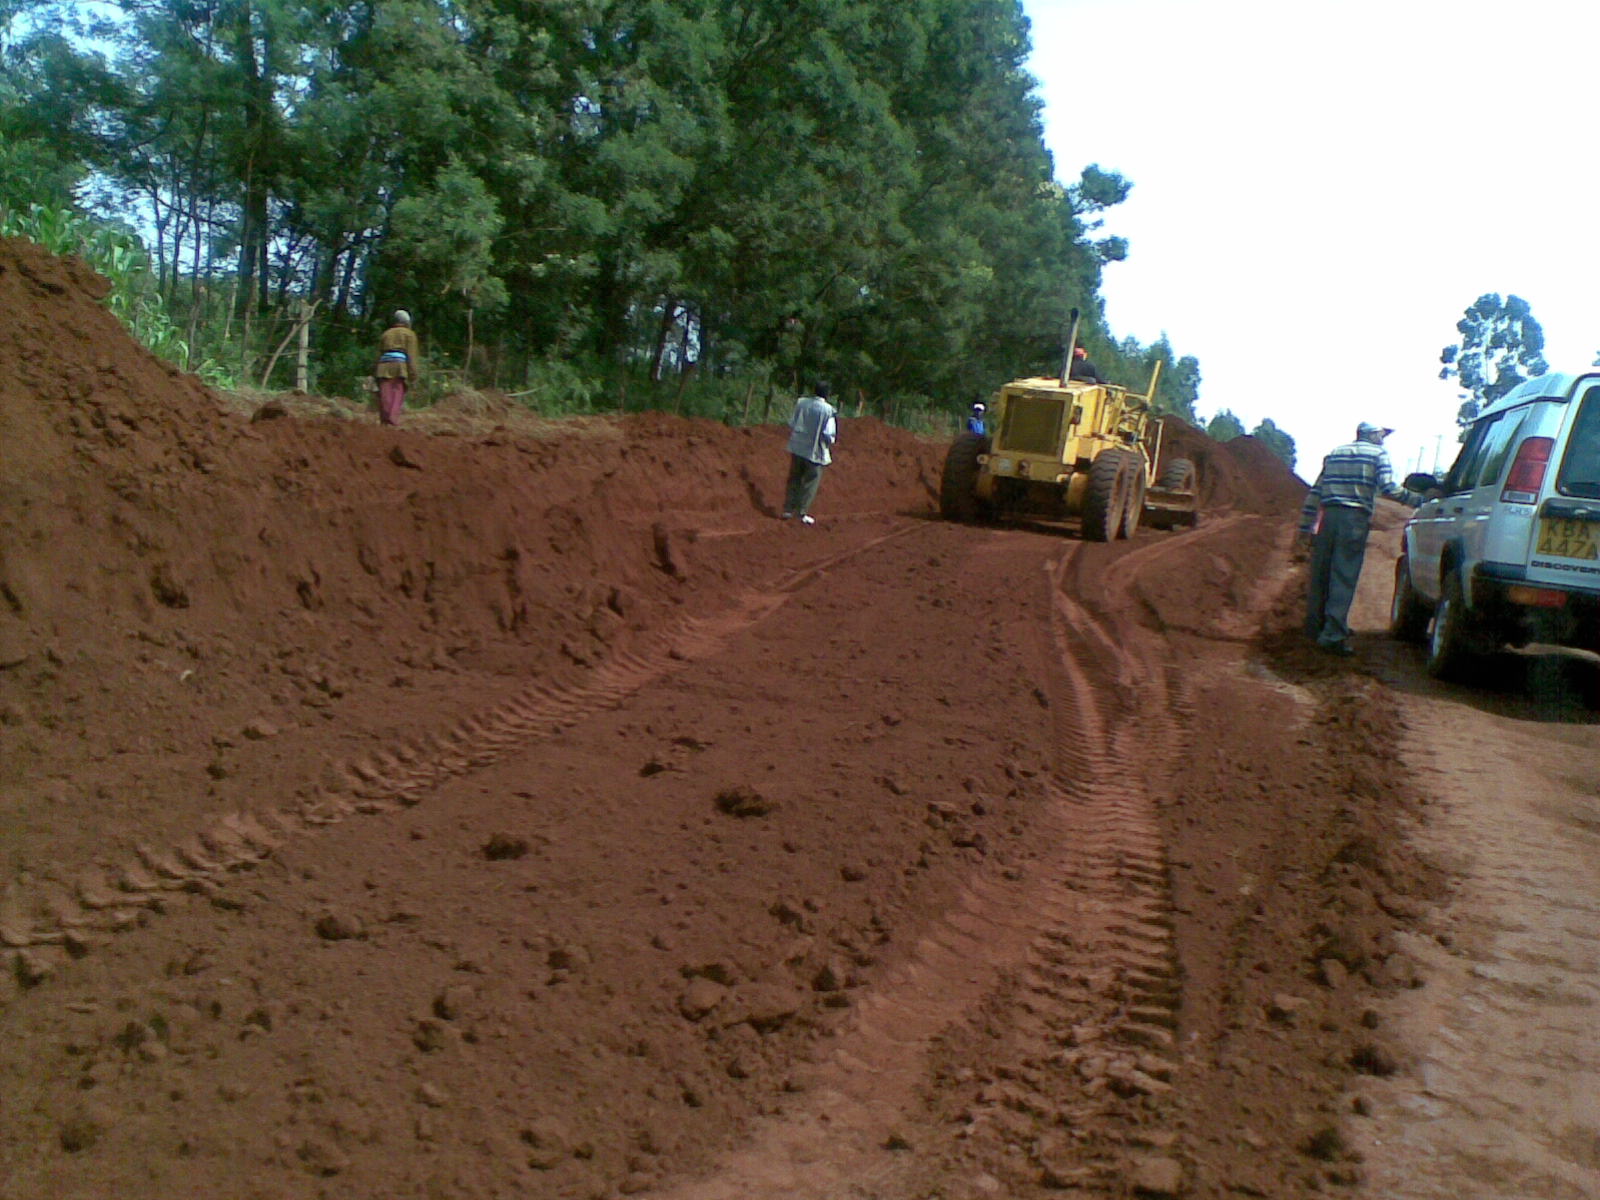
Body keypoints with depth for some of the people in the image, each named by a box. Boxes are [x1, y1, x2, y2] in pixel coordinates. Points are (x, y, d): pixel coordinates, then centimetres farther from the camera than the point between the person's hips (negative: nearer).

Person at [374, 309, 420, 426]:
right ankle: (393, 421, -23)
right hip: (400, 365, -4)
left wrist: (375, 373, 21)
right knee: (398, 394, -8)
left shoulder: (386, 334, 23)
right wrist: (413, 375, -4)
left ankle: (383, 422, 0)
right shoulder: (409, 334, 11)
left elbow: (379, 354, 20)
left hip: (383, 367, 4)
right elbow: (411, 355, 0)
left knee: (385, 396, 2)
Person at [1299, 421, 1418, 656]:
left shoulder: (1334, 453, 21)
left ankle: (1315, 628, 21)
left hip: (1328, 516, 5)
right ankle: (1333, 634, -11)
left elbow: (1315, 492, 17)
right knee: (1344, 578, -6)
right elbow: (1388, 488, -8)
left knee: (1320, 575, 12)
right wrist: (1418, 500, 2)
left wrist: (1305, 526, 18)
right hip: (1355, 519, -5)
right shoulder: (1378, 454, 6)